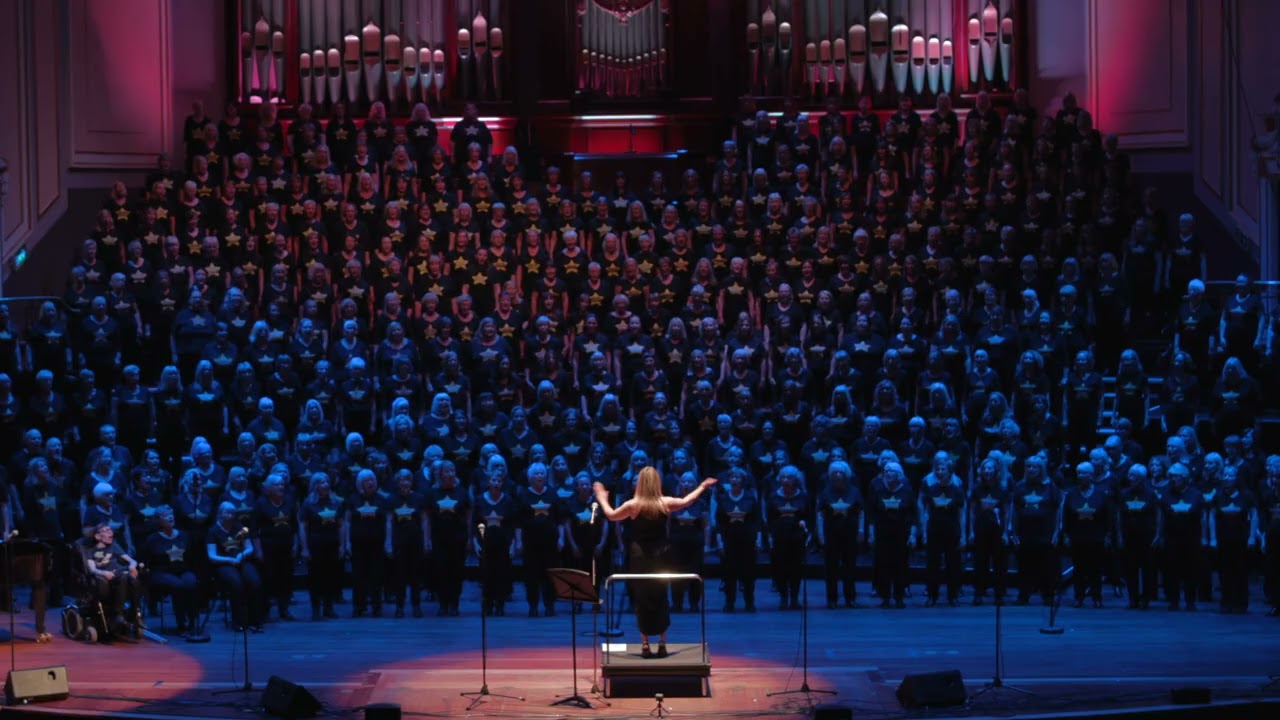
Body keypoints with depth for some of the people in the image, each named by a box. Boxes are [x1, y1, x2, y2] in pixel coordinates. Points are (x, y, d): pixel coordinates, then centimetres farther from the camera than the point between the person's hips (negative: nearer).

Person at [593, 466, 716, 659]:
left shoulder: (633, 505, -9)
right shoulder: (666, 503, -5)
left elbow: (611, 515, 6)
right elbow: (687, 501, 14)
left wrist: (602, 499, 24)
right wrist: (702, 486, 31)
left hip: (639, 558, -1)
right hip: (660, 556, 1)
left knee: (642, 599, 5)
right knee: (661, 598, 9)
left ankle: (645, 644, 2)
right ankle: (662, 644, 8)